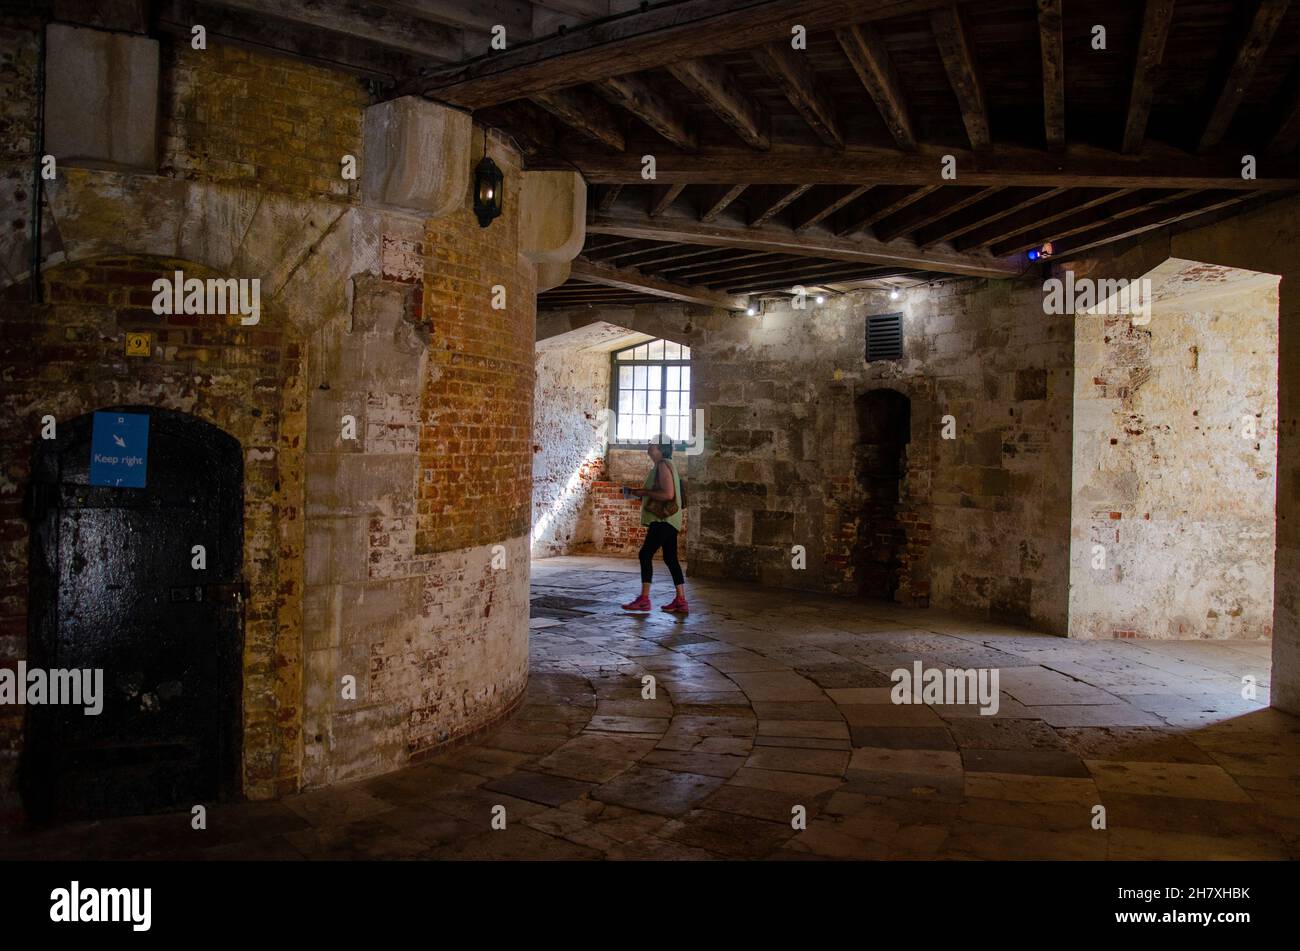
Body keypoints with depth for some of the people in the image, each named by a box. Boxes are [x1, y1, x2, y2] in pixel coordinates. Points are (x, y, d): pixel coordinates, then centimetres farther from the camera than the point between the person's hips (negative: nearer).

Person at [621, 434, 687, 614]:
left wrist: (644, 492, -16)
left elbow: (668, 494, -24)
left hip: (664, 519, -11)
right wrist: (641, 493, 15)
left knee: (645, 554, -9)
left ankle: (644, 599, -7)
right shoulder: (663, 465, 19)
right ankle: (681, 601, 10)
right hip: (666, 520, 11)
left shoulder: (663, 465, -13)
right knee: (670, 558, 9)